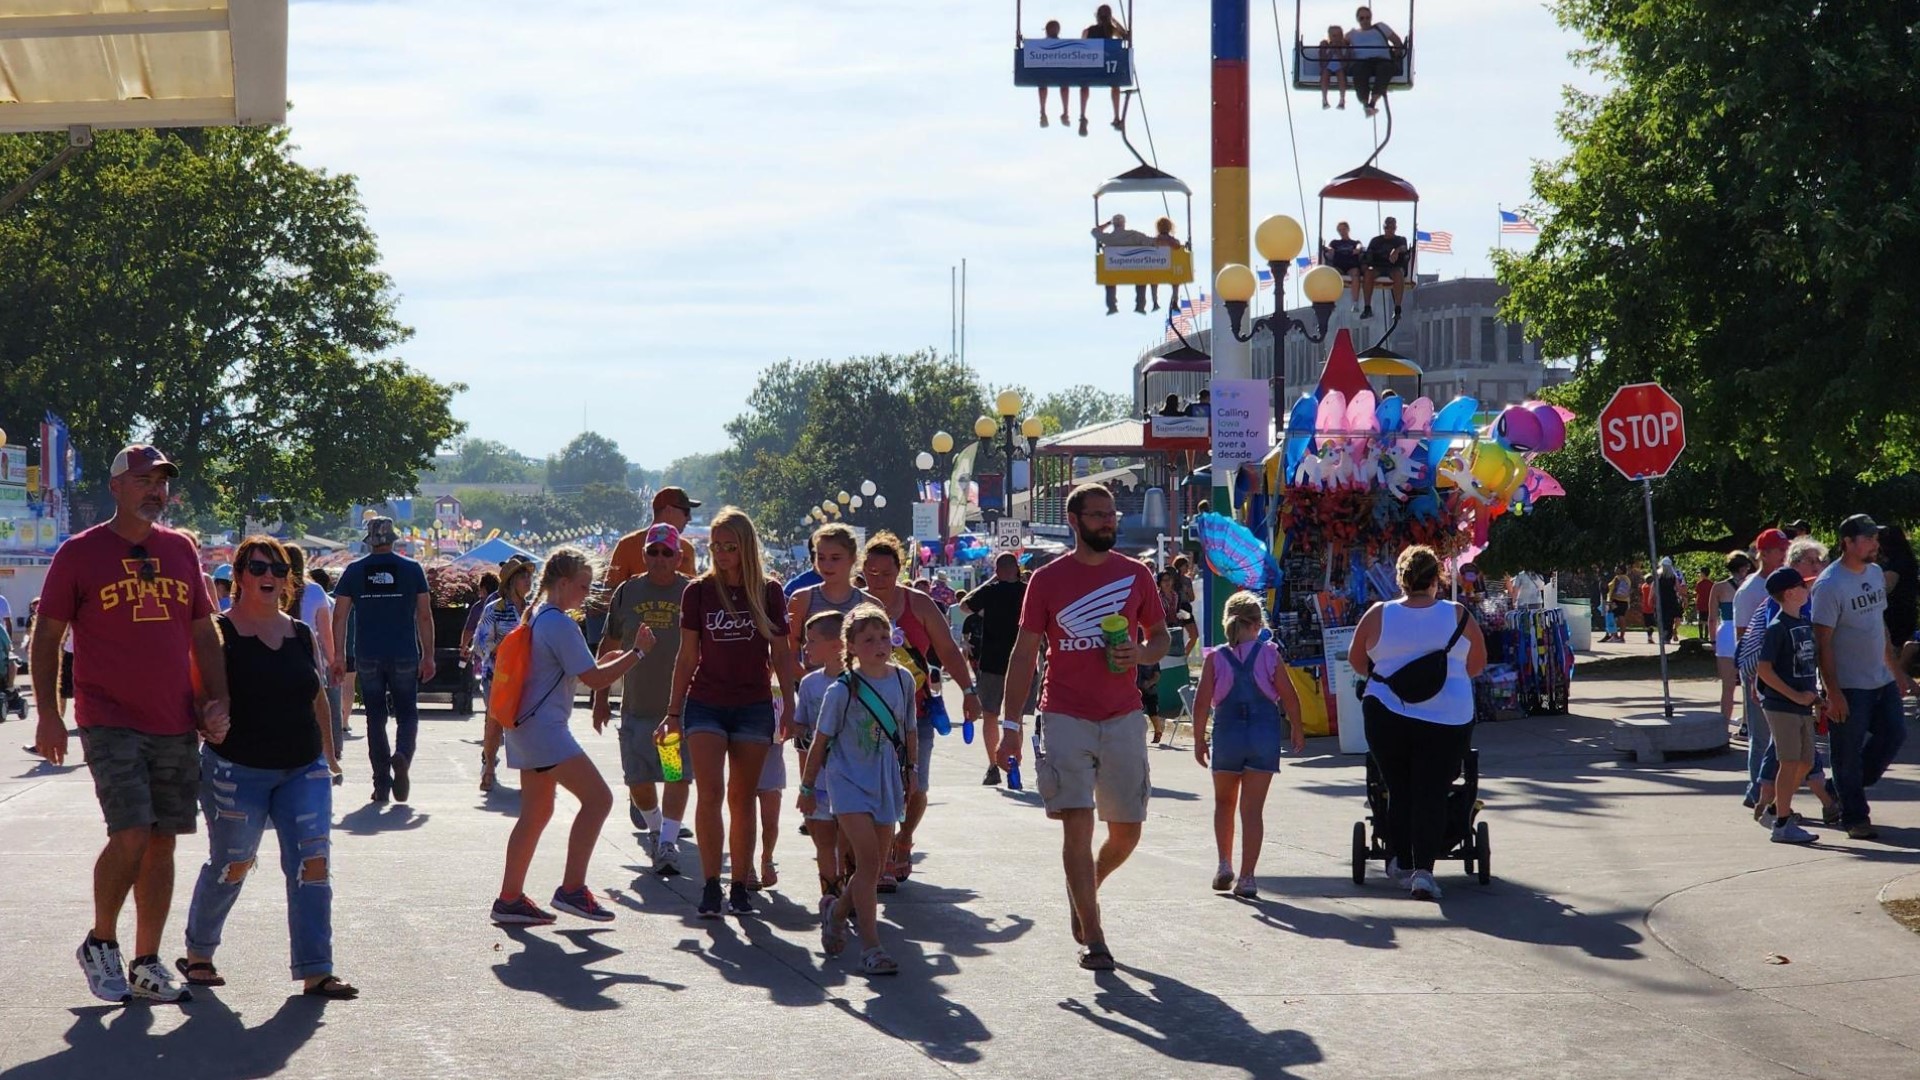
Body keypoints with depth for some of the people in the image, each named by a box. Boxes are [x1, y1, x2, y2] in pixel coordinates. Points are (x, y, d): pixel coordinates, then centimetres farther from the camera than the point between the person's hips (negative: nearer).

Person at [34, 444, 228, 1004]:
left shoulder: (180, 550, 11)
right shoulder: (80, 553, -2)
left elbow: (204, 633, 16)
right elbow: (47, 636, 1)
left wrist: (216, 700, 7)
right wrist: (49, 714, -5)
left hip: (177, 725, 5)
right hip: (111, 722, -5)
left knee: (161, 843, 7)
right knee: (131, 836, -15)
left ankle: (146, 966, 16)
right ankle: (100, 944, 7)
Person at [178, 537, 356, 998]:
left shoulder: (302, 635, 10)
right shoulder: (219, 632, -6)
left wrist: (329, 753, 17)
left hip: (303, 770, 5)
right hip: (237, 770, -4)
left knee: (313, 860, -7)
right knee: (233, 864, 6)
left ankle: (315, 971, -6)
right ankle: (197, 953, 30)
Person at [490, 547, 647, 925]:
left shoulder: (537, 617, 17)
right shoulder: (560, 624, -14)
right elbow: (595, 679, -16)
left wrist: (605, 662, 17)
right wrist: (637, 651, -9)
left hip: (525, 727, 11)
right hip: (545, 728, -11)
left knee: (536, 812, 14)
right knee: (597, 798, -11)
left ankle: (509, 898, 14)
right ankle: (571, 889, -12)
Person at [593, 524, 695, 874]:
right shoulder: (627, 592, 6)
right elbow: (609, 647, 13)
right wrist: (600, 697, 11)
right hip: (636, 704, 2)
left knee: (678, 775, -9)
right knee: (638, 778, 6)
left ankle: (668, 843, -5)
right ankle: (655, 827, 33)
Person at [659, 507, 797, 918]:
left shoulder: (769, 591, 2)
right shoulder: (699, 591, 2)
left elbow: (781, 654, 7)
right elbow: (687, 656, 6)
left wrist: (789, 704, 1)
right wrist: (673, 712, 6)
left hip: (754, 707, 1)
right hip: (705, 704, 0)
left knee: (742, 799, 5)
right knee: (710, 793, -13)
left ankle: (740, 887, 11)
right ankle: (710, 885, -9)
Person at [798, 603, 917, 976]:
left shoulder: (903, 680, 0)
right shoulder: (842, 690, -12)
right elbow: (820, 742, -3)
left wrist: (911, 772, 19)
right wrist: (807, 788, 2)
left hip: (886, 784, 5)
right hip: (849, 781, -5)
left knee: (873, 867, 9)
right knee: (868, 859, -14)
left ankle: (837, 909, 38)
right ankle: (870, 947, -11)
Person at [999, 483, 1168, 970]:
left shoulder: (1136, 574, 7)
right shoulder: (1047, 579, 1)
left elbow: (1160, 635, 16)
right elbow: (1024, 653, 4)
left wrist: (1142, 653, -9)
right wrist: (1011, 722, 0)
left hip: (1123, 718, 3)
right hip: (1066, 719, -3)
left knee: (1126, 830, 6)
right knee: (1077, 824, -10)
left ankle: (1085, 888, 36)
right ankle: (1092, 938, -4)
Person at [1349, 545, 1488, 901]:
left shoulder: (1378, 616, -2)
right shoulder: (1458, 617, -2)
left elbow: (1356, 660, 10)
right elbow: (1478, 663, 9)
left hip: (1386, 717, 1)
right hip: (1448, 721, -1)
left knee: (1398, 790, 15)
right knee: (1432, 794, 0)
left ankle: (1402, 863, 20)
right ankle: (1423, 869, -10)